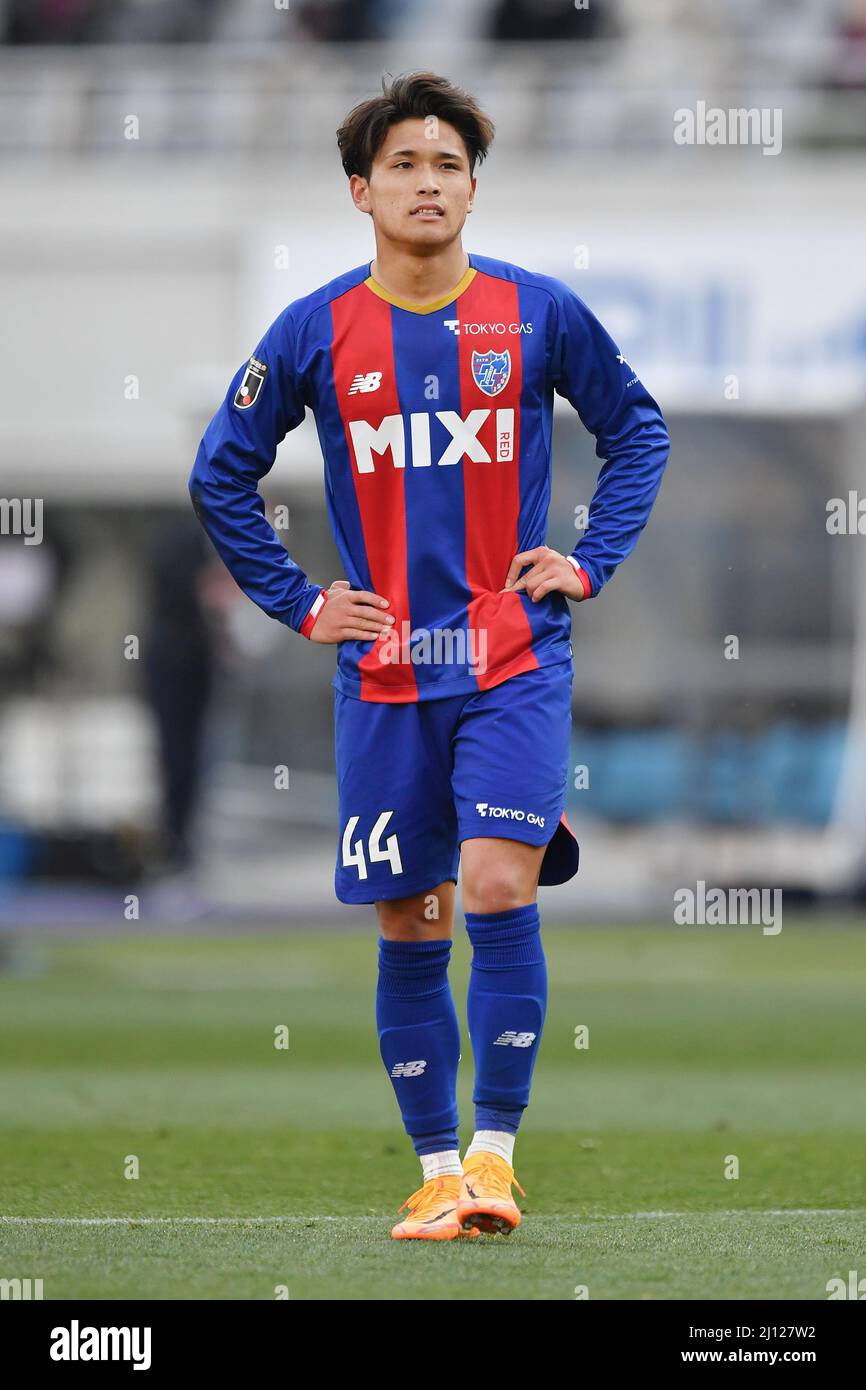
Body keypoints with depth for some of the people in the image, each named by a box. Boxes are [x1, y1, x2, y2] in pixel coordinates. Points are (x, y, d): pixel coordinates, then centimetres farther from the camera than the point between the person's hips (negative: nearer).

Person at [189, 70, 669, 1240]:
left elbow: (637, 427, 14)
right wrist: (299, 604, 4)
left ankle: (494, 1152, -7)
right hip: (384, 673, 1)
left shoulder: (539, 313, 0)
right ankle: (436, 1170, 14)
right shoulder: (314, 333, 0)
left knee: (498, 887, -16)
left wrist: (592, 561, 4)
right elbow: (222, 476, 10)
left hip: (515, 660, -1)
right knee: (409, 927, 3)